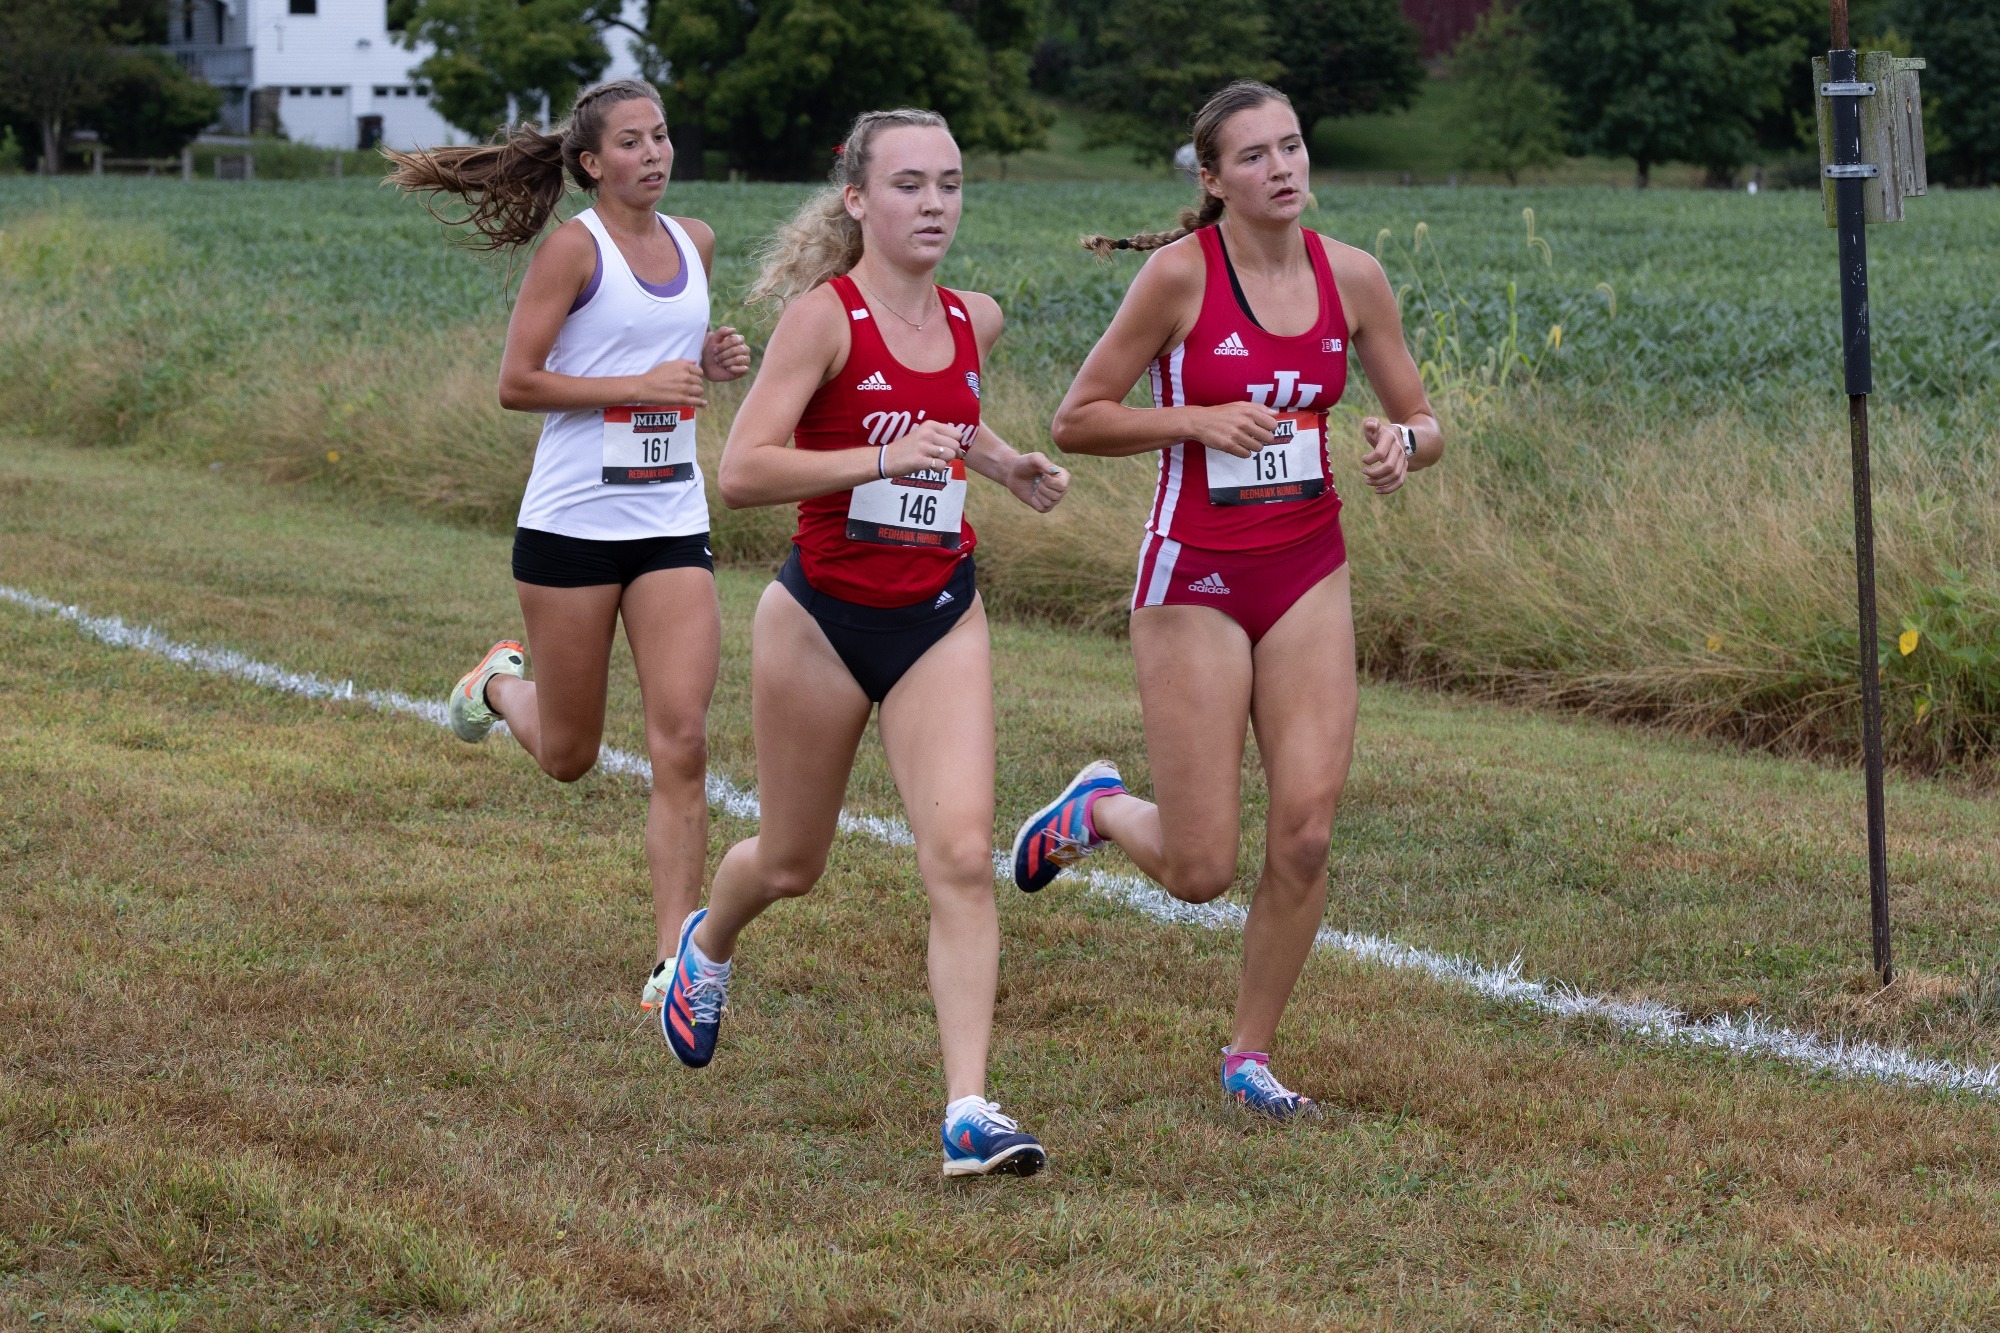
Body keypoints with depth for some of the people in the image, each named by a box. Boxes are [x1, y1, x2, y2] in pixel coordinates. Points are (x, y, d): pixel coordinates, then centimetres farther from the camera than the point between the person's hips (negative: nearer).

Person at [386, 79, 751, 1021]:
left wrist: (712, 362, 3)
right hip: (573, 523, -4)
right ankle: (501, 683, 44)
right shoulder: (574, 247, -8)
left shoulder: (694, 243, 10)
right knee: (568, 757, 9)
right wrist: (641, 386, -19)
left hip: (673, 526, 4)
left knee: (682, 741, -10)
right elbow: (516, 383, -11)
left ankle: (676, 960, -6)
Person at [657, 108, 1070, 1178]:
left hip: (941, 620, 4)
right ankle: (705, 947, 50)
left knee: (962, 855, -14)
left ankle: (969, 1112, -14)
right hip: (823, 617, -3)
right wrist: (884, 456, -30)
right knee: (791, 863, 14)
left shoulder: (973, 320, 4)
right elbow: (742, 471, -22)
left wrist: (1006, 465, 10)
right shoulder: (824, 315, -14)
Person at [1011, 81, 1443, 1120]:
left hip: (1309, 575, 4)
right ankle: (1098, 810, 31)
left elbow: (1423, 423, 11)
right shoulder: (1181, 271, -12)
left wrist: (1402, 440, -12)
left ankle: (1249, 1054, 13)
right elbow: (1075, 420, -7)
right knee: (1200, 871, -3)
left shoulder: (1350, 276, 1)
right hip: (1194, 579, -4)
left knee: (1306, 832, -6)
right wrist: (1200, 419, -19)